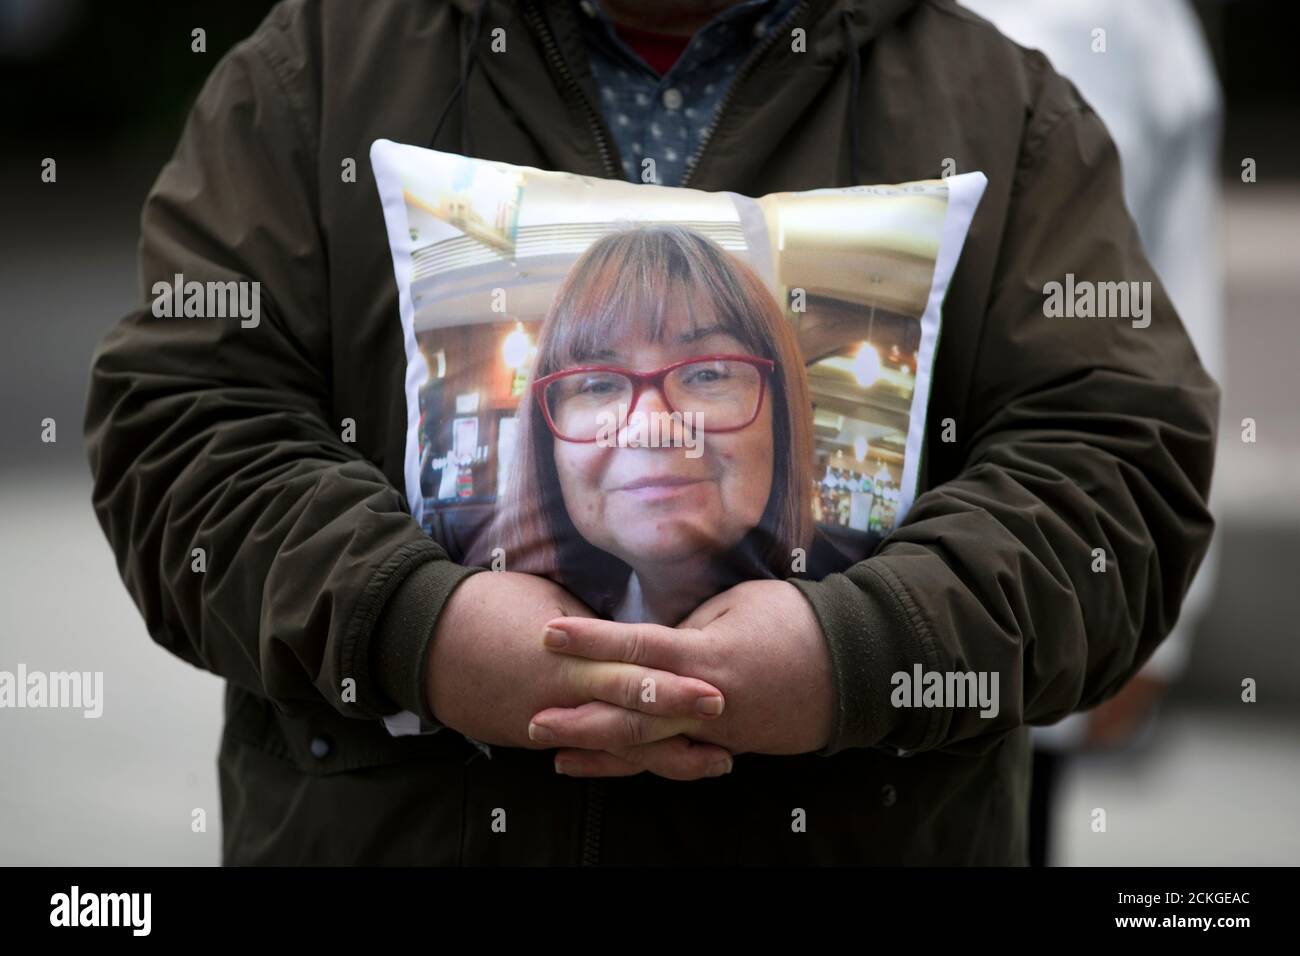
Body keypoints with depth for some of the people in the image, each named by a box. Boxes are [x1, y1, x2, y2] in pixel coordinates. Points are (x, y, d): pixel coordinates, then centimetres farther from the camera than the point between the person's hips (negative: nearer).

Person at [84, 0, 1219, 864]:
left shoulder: (1008, 110, 6)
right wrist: (412, 623, -20)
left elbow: (1124, 457, -4)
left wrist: (863, 650, -22)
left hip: (852, 825, 0)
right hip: (391, 827, 0)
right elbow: (182, 422, -2)